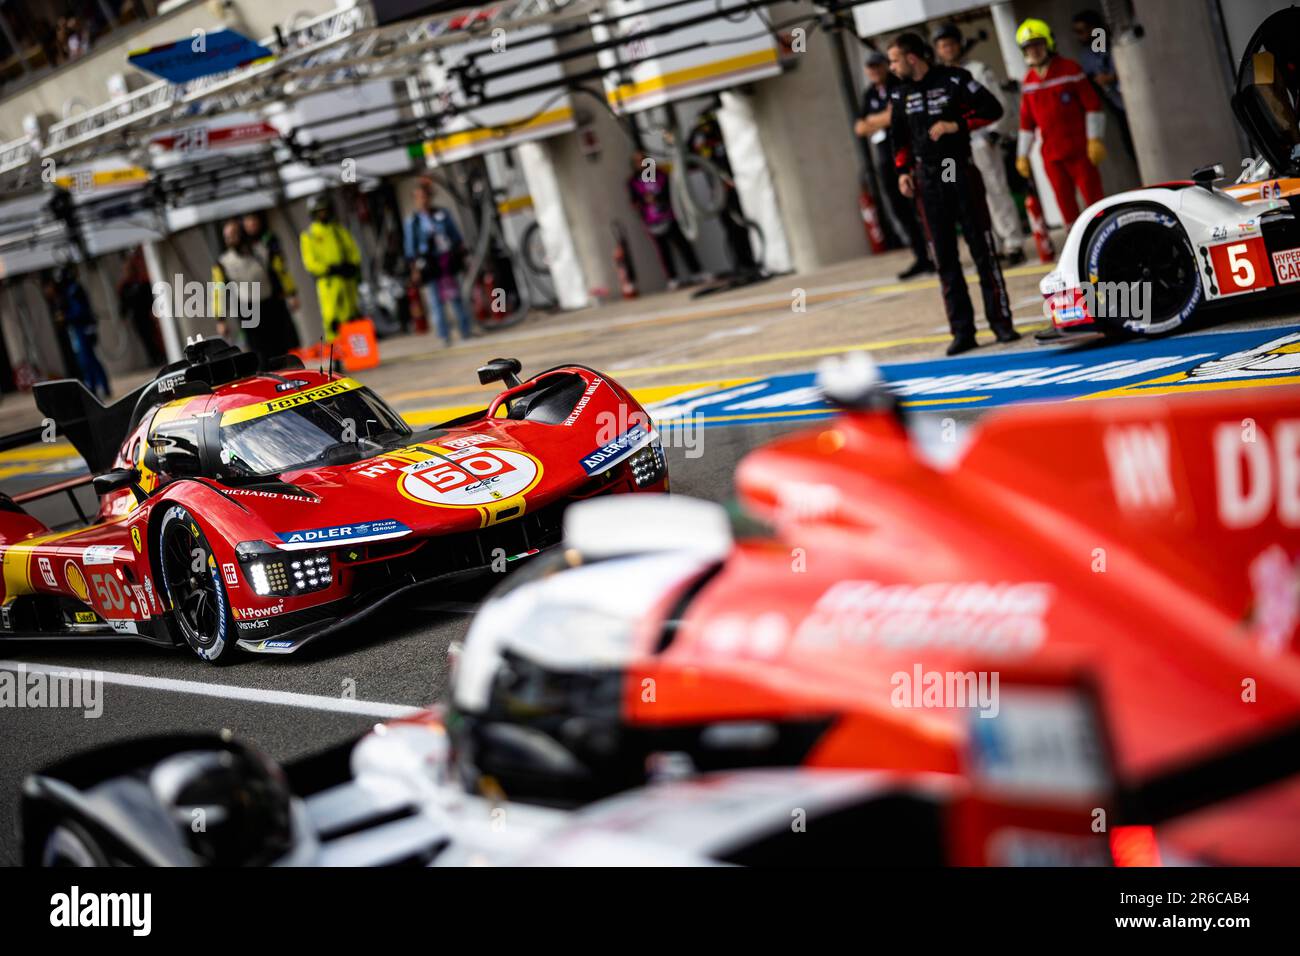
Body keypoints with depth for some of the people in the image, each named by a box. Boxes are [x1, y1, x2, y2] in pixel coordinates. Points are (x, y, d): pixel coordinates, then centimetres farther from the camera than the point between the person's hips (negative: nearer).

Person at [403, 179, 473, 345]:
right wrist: (415, 269, -3)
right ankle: (444, 335, -1)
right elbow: (411, 247, 2)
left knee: (456, 297, 7)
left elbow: (456, 236, 13)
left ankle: (465, 330, 15)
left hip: (448, 259, 2)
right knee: (437, 301, -4)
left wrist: (462, 256, 10)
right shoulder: (413, 222, 0)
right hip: (429, 263, -2)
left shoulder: (442, 214, 6)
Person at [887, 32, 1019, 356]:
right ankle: (962, 330, 4)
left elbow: (992, 108, -5)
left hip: (961, 172, -4)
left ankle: (1001, 321, 6)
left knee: (982, 250, -1)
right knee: (944, 258, 1)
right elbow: (899, 137, 19)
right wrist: (903, 171, 6)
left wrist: (957, 125, -15)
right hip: (927, 179, 4)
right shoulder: (900, 94, 8)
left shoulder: (953, 79, -5)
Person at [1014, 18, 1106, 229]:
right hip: (1051, 155, 4)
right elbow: (1027, 120, 16)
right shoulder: (1028, 82, 10)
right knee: (1065, 204, 5)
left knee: (1094, 198, -3)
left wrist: (1095, 140, -11)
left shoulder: (1070, 69, -4)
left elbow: (1093, 104, -6)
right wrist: (1022, 155, 13)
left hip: (1080, 150, -4)